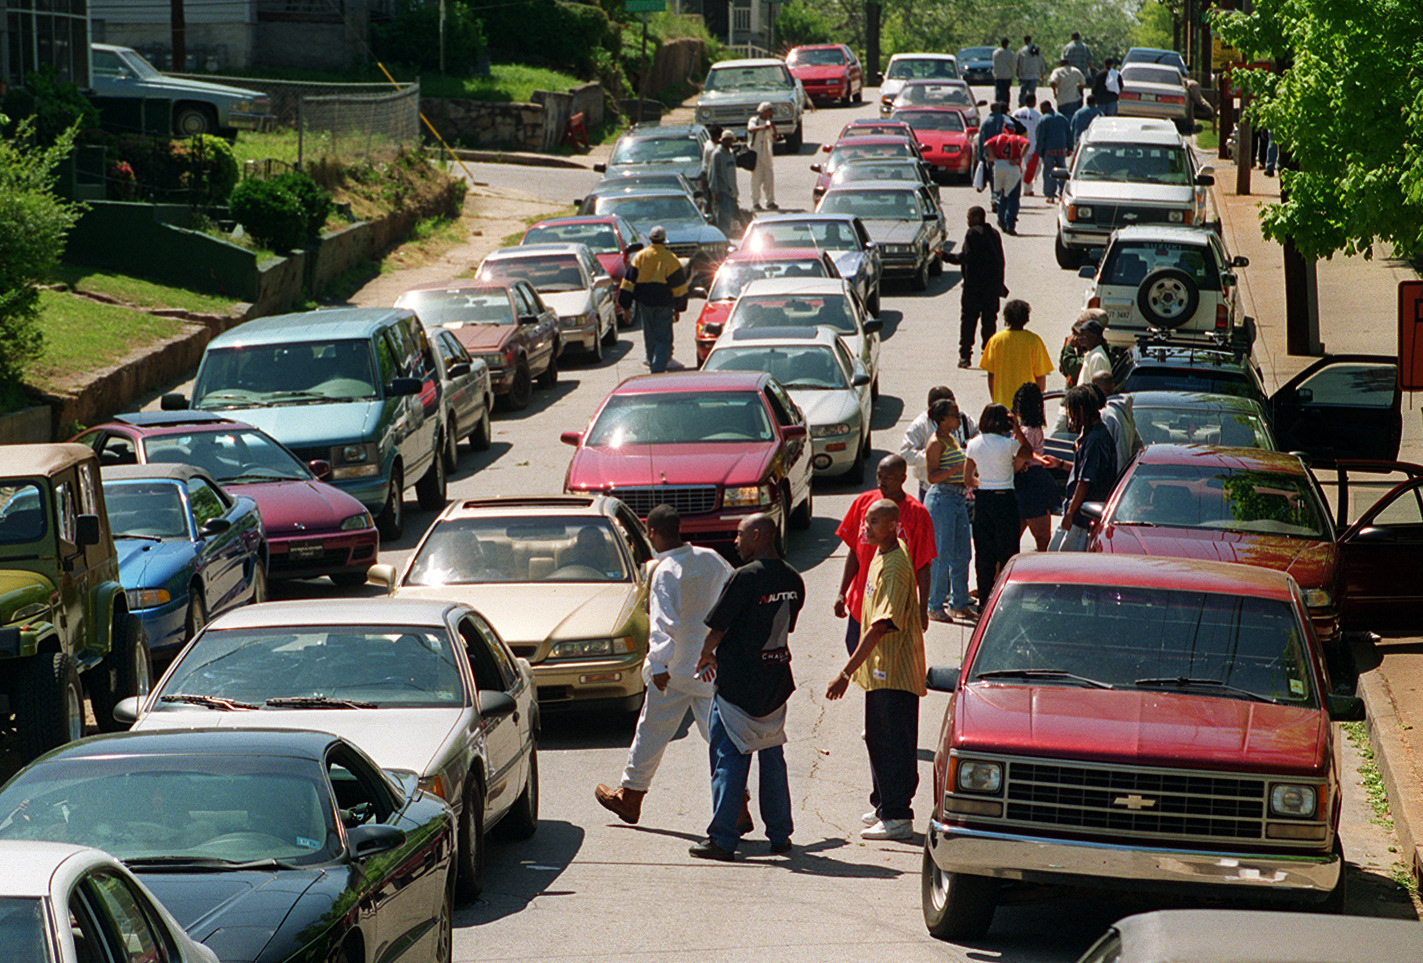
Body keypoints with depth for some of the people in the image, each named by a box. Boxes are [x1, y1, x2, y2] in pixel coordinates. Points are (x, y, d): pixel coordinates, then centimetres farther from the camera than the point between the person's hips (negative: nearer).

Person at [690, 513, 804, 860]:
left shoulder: (745, 578, -17)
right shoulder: (792, 579, 5)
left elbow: (717, 628, -12)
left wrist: (706, 656, 7)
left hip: (738, 685, -6)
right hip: (776, 682, 7)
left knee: (729, 759, -1)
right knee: (772, 756, 15)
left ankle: (722, 838, -1)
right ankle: (780, 834, 18)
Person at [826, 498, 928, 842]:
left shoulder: (895, 567, -22)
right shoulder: (883, 555, 9)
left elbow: (881, 627, -27)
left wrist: (846, 673, -29)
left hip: (895, 671, -10)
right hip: (879, 670, 10)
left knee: (894, 744, -4)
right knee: (877, 738, 18)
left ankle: (898, 816, 0)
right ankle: (884, 806, 28)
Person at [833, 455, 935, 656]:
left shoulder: (917, 513, -9)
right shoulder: (863, 502, 3)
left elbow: (924, 567, -7)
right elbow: (854, 551, 10)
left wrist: (923, 609, -9)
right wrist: (842, 593, 7)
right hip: (861, 601, 4)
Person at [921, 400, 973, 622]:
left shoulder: (952, 439, 16)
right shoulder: (936, 443, -11)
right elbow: (932, 477, -18)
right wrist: (958, 468, -24)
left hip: (959, 499, 9)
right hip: (941, 498, -9)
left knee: (962, 554, 9)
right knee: (942, 555, -6)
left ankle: (959, 604, 18)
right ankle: (934, 606, 1)